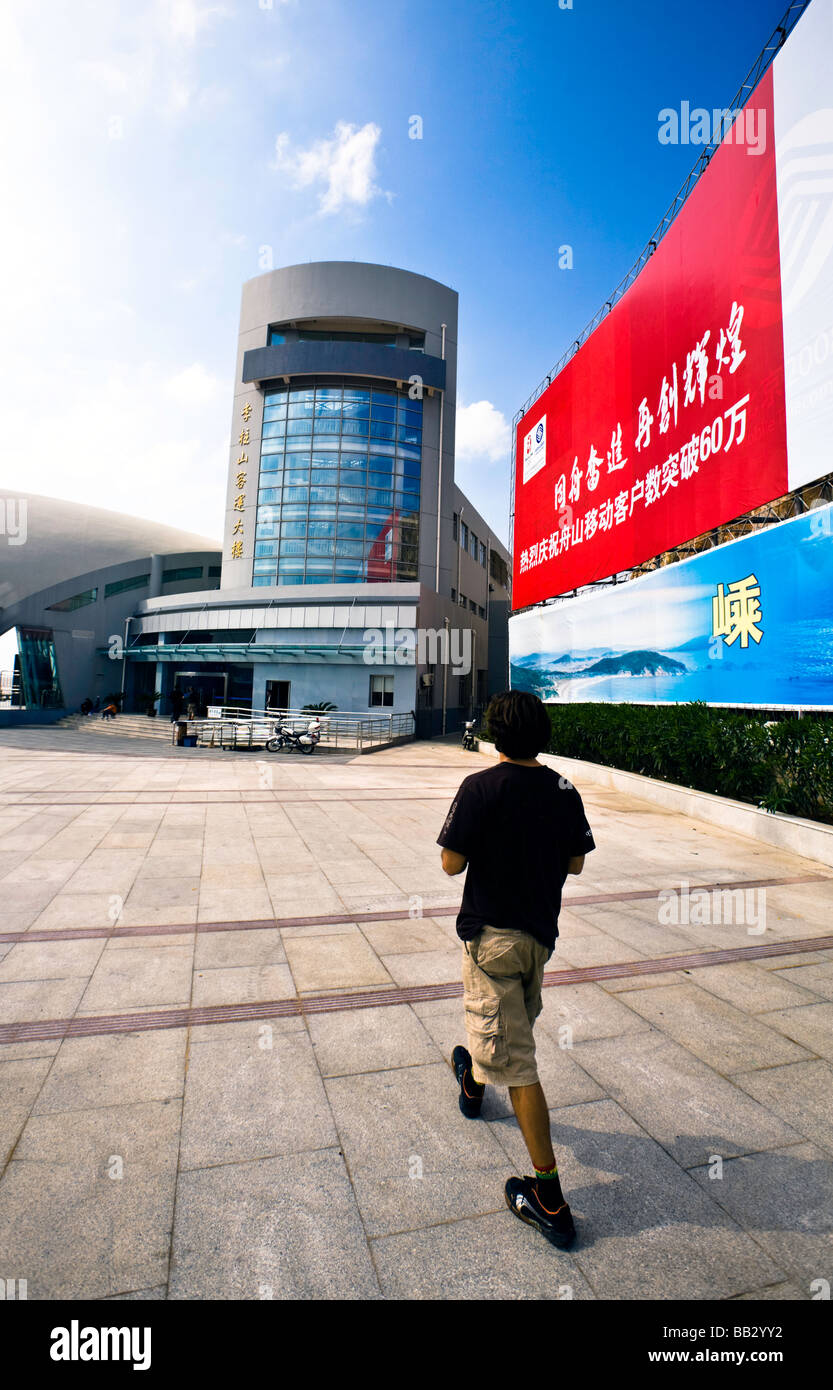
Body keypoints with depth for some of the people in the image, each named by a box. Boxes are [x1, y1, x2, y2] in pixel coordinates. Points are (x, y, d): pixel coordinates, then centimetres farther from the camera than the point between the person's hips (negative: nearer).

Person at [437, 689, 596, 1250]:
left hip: (493, 931, -6)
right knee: (516, 1024, 30)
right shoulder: (564, 791, -5)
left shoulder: (481, 788, -20)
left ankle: (550, 1199, 10)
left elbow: (452, 863, -17)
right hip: (542, 930, 6)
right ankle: (473, 1079, 58)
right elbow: (575, 864, 3)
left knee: (516, 1058, 3)